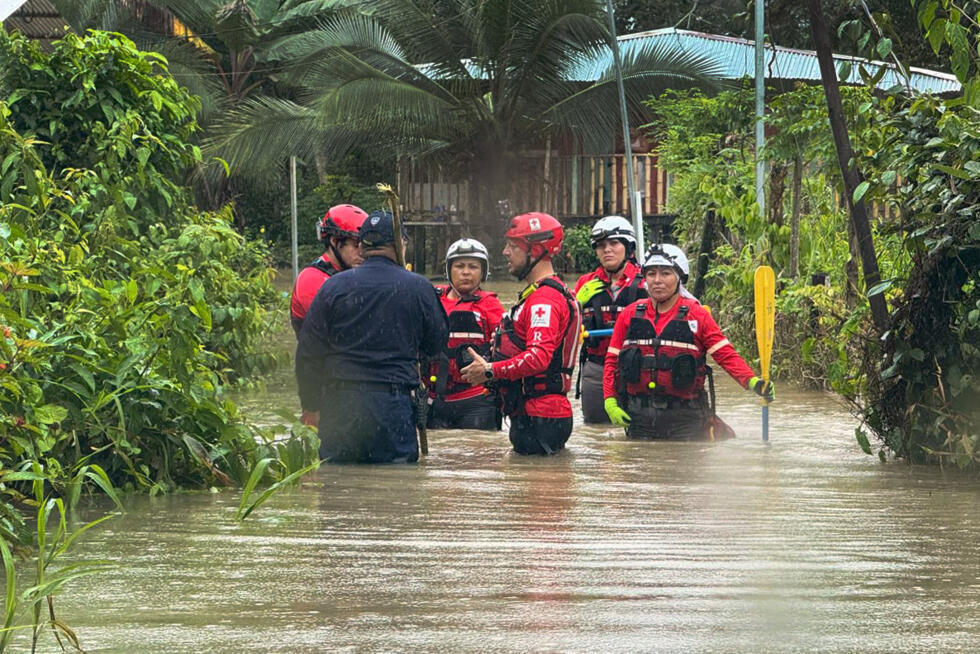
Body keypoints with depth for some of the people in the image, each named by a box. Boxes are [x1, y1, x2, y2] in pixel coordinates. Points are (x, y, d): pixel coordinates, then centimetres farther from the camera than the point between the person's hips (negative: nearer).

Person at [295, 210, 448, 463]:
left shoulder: (333, 287, 0)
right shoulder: (418, 288, -2)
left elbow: (308, 354, 3)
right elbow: (436, 345, 11)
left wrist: (311, 407, 11)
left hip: (340, 403, 1)